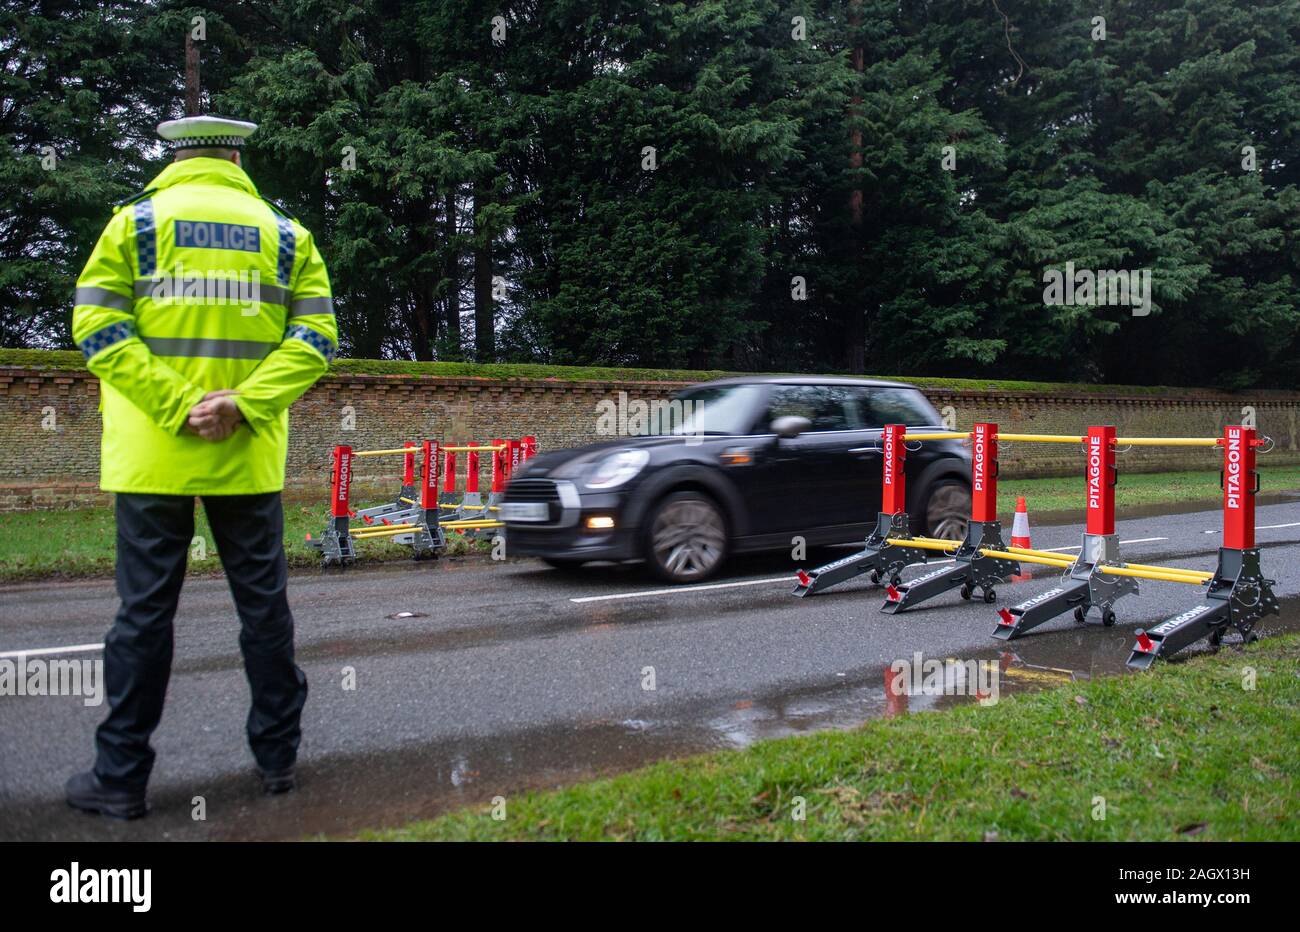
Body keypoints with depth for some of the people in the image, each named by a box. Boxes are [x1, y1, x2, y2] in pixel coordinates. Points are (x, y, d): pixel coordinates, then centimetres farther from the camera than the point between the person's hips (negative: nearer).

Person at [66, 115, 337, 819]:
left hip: (152, 458, -1)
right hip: (248, 459, 2)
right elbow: (315, 336, -3)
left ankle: (121, 777, 10)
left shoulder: (134, 222, 2)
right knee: (263, 602, 11)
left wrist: (175, 408, -13)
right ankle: (277, 755, 21)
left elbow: (99, 328, -9)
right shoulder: (284, 233, 7)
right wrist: (243, 404, -11)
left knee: (144, 610, 3)